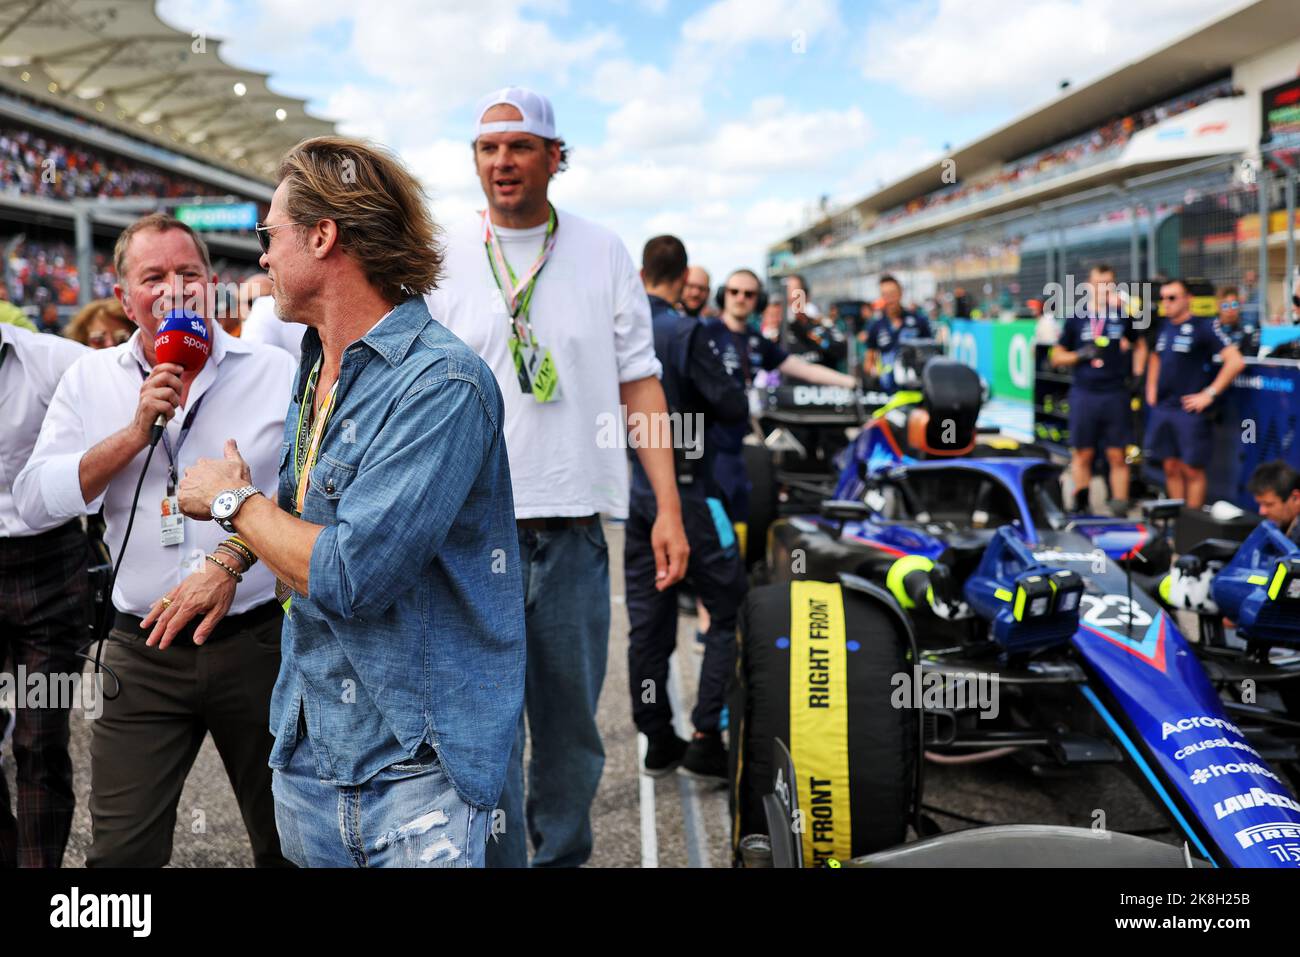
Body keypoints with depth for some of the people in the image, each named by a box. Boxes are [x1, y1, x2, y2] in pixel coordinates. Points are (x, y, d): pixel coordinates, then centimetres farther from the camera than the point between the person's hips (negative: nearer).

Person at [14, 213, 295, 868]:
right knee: (121, 852, 4)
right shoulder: (91, 379, 7)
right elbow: (36, 501, -1)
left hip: (260, 641, -1)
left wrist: (231, 561, -18)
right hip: (143, 649, 2)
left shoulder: (275, 373, 0)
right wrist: (137, 432, -11)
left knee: (286, 843, 12)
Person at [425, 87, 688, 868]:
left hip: (574, 526, 1)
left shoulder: (603, 254, 6)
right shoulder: (443, 258, 4)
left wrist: (669, 509, -2)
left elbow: (640, 386, 5)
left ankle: (562, 856, 32)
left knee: (573, 723, 13)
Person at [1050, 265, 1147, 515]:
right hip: (1084, 393, 0)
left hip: (1117, 394, 0)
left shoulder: (1123, 315, 8)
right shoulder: (1076, 317, 5)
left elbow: (1140, 345, 23)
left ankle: (1120, 510, 4)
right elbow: (1056, 357, 9)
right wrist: (1079, 355, -10)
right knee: (1082, 454, 3)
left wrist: (1137, 373, 10)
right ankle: (1080, 507, 12)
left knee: (1117, 455, 1)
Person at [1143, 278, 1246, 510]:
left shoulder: (1204, 326, -9)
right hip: (1162, 409, 7)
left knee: (1192, 470, 0)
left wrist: (1209, 394, -16)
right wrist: (1151, 388, 18)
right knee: (1171, 468, 12)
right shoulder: (1163, 326, 12)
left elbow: (1236, 361, -16)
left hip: (1189, 410, -7)